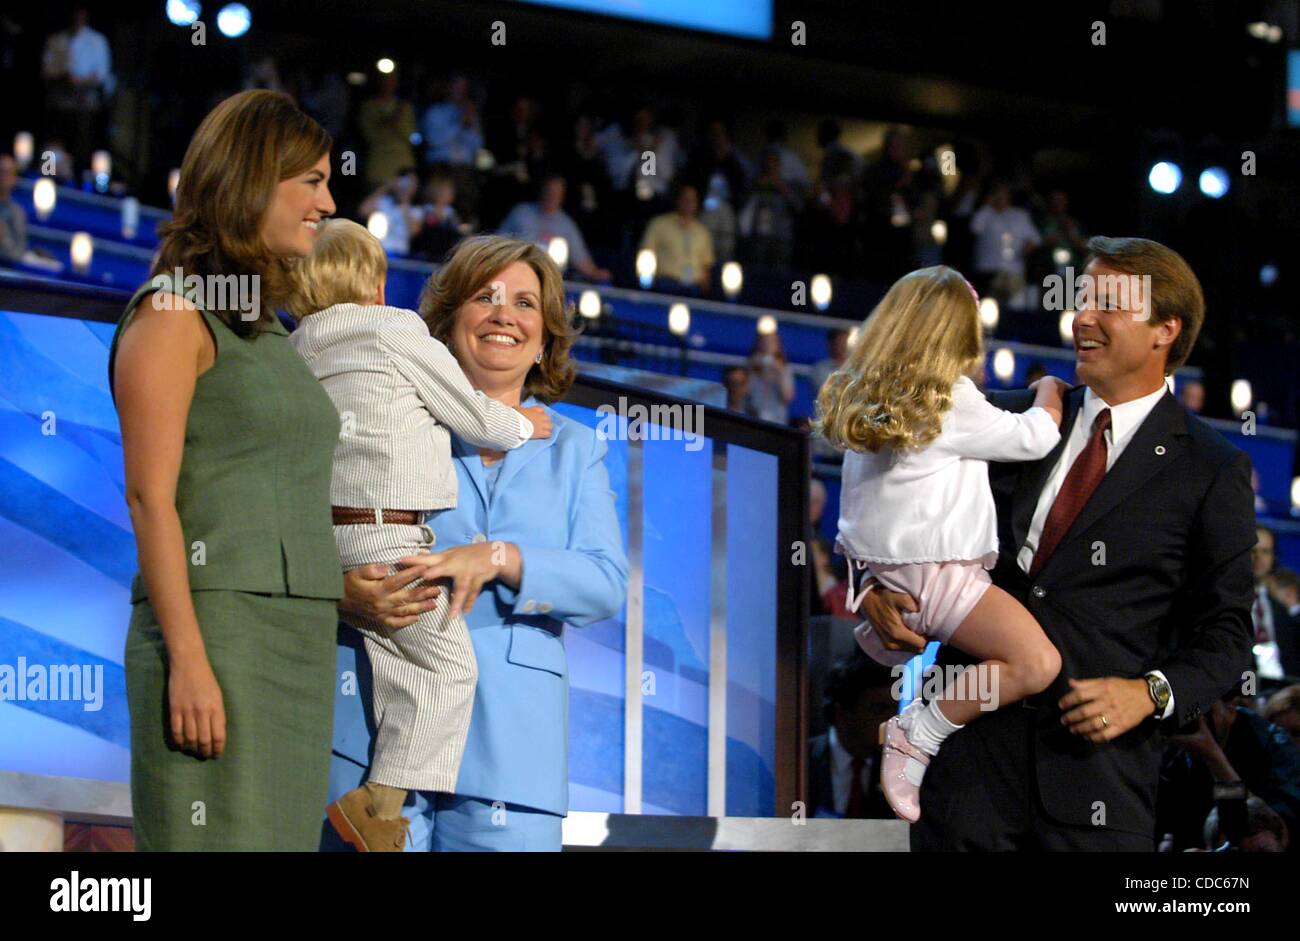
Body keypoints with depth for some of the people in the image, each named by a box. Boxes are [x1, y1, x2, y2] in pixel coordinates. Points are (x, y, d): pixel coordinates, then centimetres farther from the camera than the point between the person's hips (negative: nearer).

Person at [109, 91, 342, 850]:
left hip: (300, 641, 8)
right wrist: (188, 659, -19)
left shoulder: (266, 326, 21)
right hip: (218, 628, -8)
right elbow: (151, 497, -12)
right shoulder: (174, 313, -4)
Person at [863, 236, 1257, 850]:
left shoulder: (1212, 472, 2)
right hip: (971, 744, 3)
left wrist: (1152, 693, -14)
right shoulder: (1010, 418, 12)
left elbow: (1224, 635, 3)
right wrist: (878, 586, 0)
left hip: (1097, 759, -2)